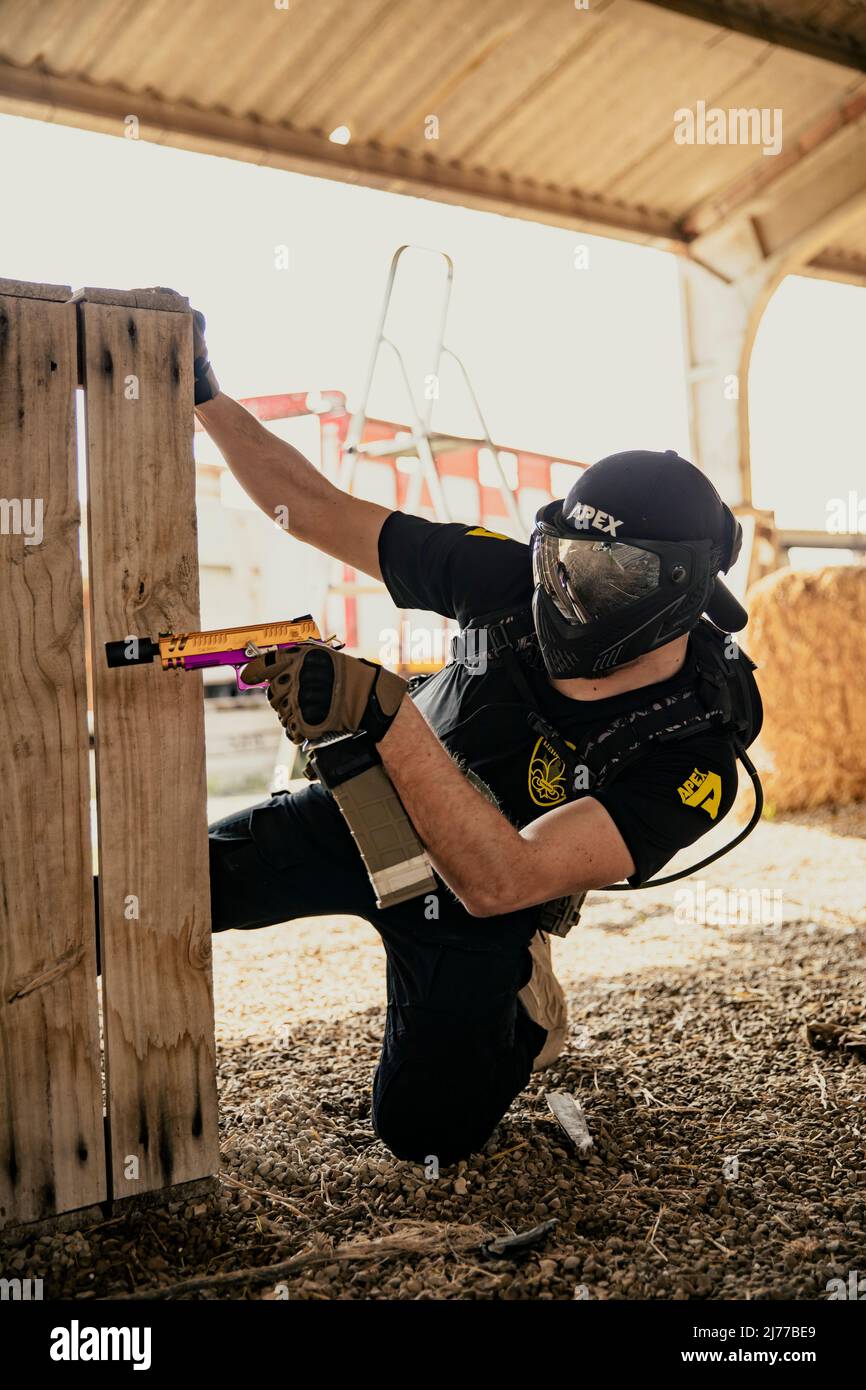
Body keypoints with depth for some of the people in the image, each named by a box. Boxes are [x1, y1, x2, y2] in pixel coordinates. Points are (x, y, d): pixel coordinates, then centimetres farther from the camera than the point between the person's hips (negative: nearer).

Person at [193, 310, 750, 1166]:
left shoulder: (690, 761, -31)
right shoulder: (518, 584, -22)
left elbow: (497, 881, -42)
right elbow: (316, 510, -15)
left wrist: (382, 713, -52)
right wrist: (204, 395, -24)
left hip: (471, 911, -2)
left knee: (424, 1133, 1)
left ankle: (524, 1003, 28)